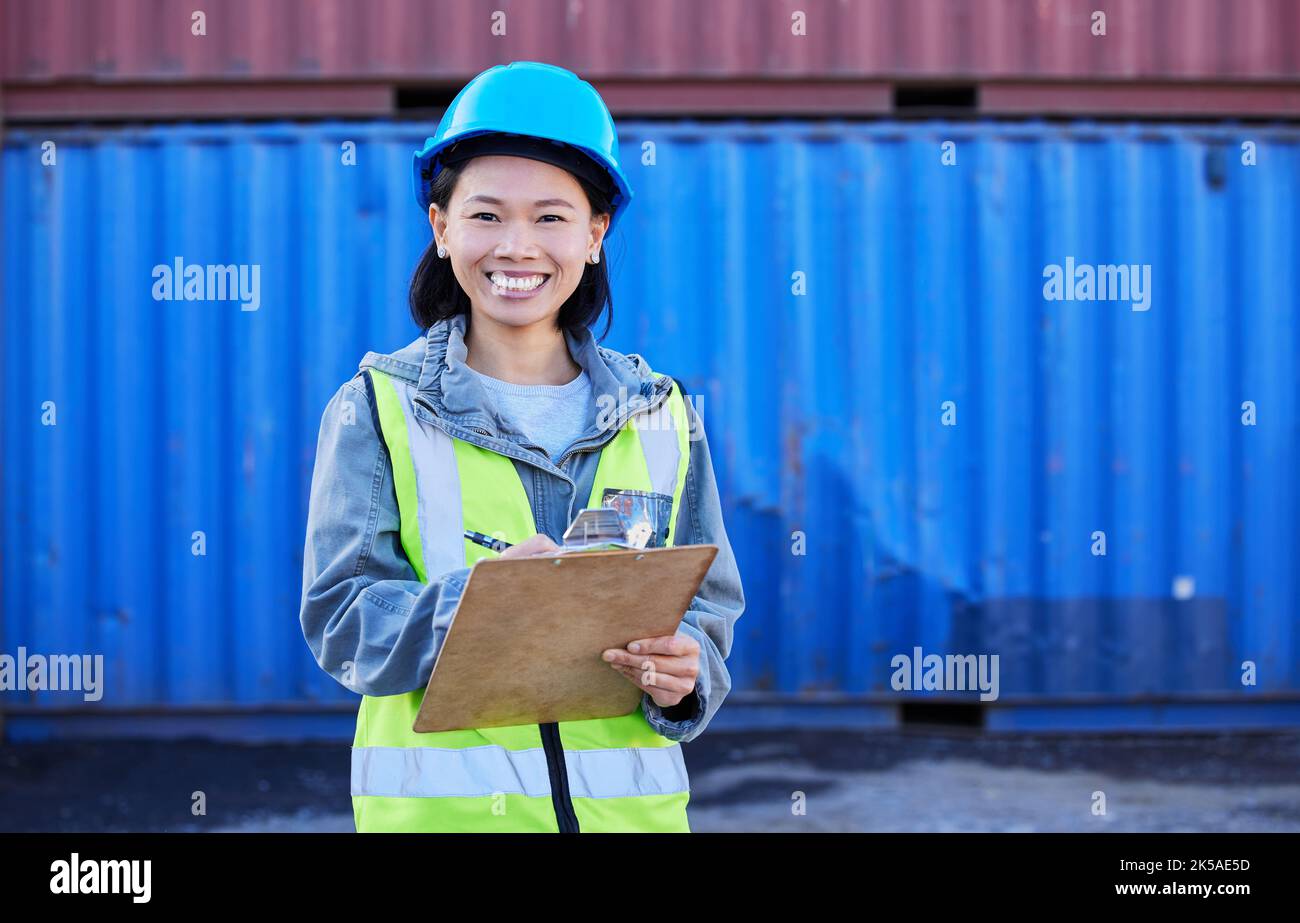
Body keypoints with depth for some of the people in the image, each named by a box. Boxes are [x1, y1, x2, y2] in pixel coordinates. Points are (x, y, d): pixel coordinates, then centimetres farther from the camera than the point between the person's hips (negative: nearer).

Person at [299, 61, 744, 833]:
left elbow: (707, 603, 8)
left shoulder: (662, 417, 8)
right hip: (438, 801, -2)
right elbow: (339, 619, -7)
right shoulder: (377, 412, 1)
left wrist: (685, 672, -14)